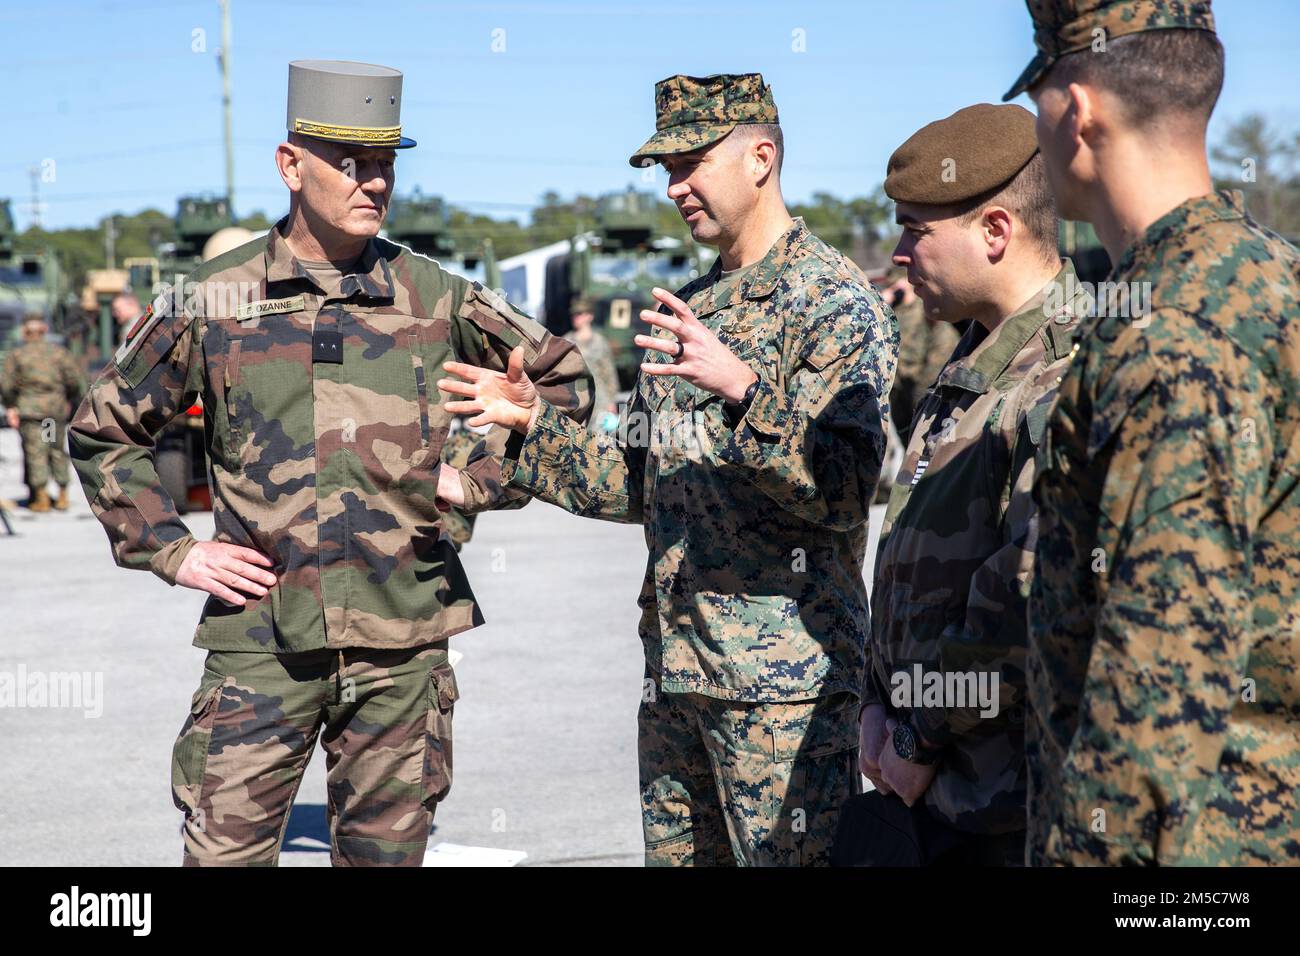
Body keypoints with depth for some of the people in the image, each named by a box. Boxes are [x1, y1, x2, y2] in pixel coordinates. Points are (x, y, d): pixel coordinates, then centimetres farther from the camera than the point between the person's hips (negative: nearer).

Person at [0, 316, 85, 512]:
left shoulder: (16, 355, 2)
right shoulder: (59, 352, 5)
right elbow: (76, 380, -1)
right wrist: (71, 401, 11)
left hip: (29, 409, -2)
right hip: (56, 408, 2)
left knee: (35, 452, -1)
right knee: (58, 450, 11)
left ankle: (41, 497, -5)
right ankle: (62, 495, 12)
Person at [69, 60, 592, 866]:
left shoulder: (435, 298, 4)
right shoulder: (213, 300, 2)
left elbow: (564, 381, 16)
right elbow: (104, 430, 13)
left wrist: (484, 482, 5)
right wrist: (171, 550, 3)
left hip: (403, 642, 1)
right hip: (264, 638, -1)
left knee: (386, 852, 10)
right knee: (226, 850, -2)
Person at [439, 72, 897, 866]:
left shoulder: (837, 302, -8)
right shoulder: (688, 311, 16)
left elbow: (842, 492, -18)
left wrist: (744, 390, -29)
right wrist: (534, 424, 9)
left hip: (786, 682, -8)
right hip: (674, 676, 8)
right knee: (677, 854, 14)